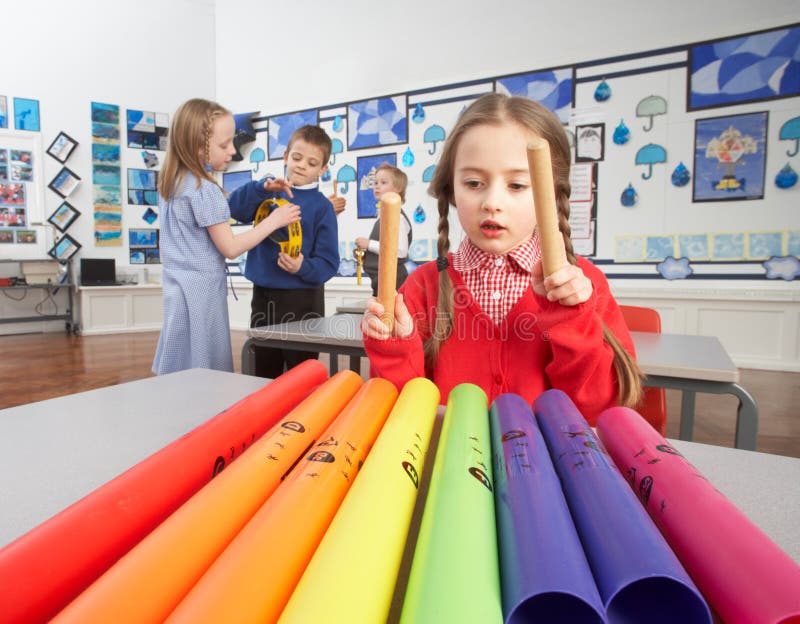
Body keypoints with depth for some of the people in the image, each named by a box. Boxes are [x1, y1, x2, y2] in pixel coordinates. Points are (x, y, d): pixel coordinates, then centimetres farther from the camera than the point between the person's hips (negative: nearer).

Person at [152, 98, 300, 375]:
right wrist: (274, 219, -11)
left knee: (180, 372, 15)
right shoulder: (205, 191, -18)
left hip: (178, 287, 9)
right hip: (202, 290, -9)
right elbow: (230, 248, -16)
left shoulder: (170, 182, 9)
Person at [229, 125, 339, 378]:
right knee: (263, 374, 17)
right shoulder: (271, 194, 7)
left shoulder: (322, 206, -5)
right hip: (263, 296, 4)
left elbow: (329, 262, -10)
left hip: (302, 299, -4)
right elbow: (236, 209, -10)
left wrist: (303, 267, -28)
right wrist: (264, 188, -23)